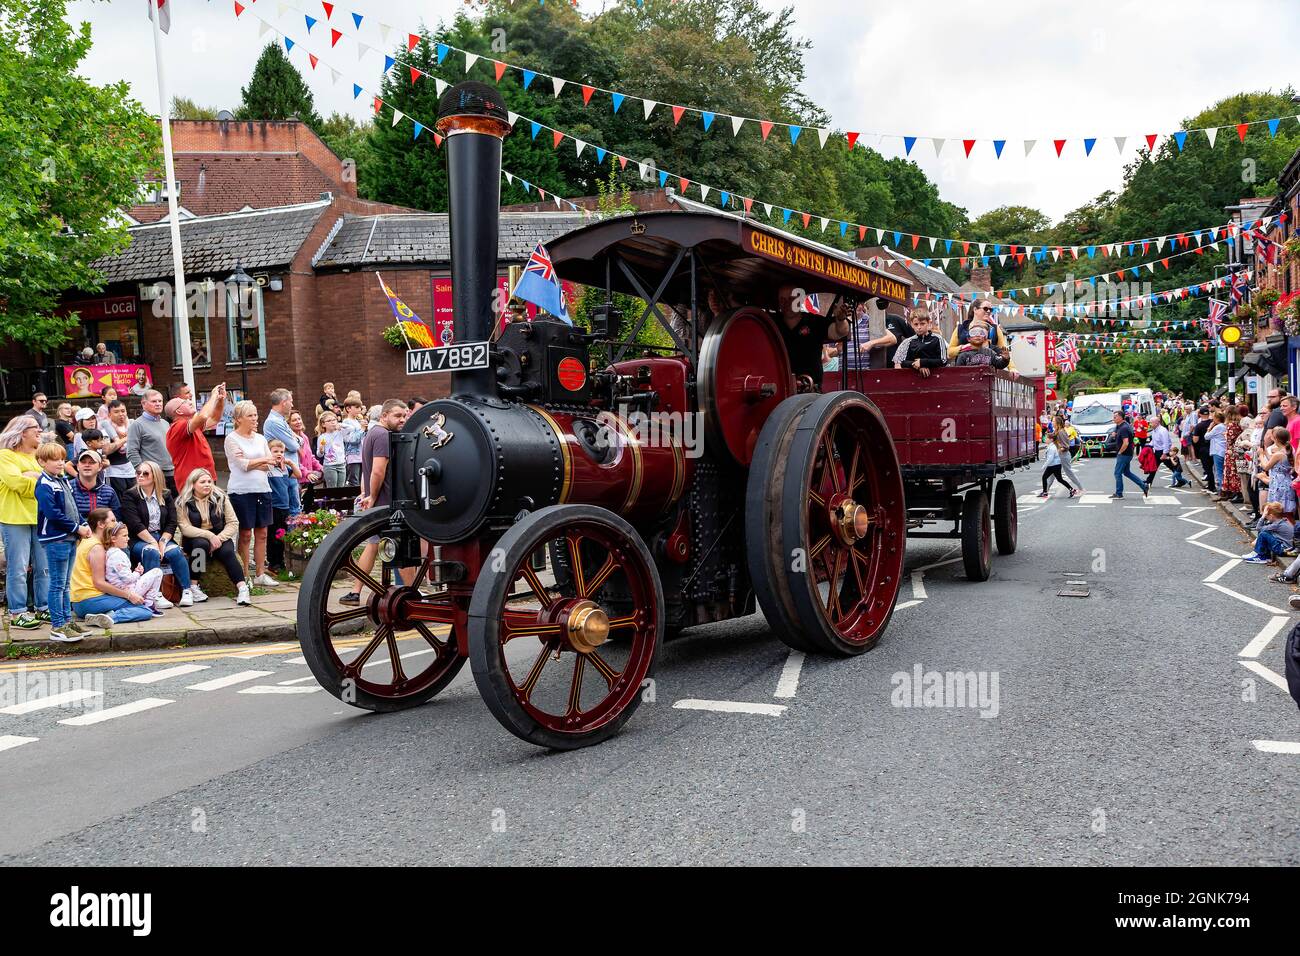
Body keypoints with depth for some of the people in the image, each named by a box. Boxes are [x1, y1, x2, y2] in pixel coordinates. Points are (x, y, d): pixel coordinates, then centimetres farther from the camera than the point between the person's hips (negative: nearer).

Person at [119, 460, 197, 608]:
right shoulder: (130, 496, 2)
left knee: (175, 551, -28)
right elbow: (136, 525, -10)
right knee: (151, 552, -35)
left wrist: (162, 542, -12)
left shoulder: (166, 496, 12)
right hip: (139, 540, -3)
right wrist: (153, 542, -19)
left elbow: (172, 523, 4)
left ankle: (187, 590, -21)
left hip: (162, 537, 3)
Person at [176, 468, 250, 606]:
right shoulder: (183, 503, -1)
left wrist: (219, 538, -17)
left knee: (227, 551, -30)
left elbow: (233, 523, -2)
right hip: (194, 539, -1)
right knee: (201, 544, -35)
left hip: (220, 537, 1)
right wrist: (209, 535, -23)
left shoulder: (221, 498, 3)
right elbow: (185, 528, -12)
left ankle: (242, 588, -37)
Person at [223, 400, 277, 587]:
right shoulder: (232, 439, -2)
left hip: (262, 488, 5)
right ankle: (245, 576, 5)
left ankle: (260, 574, 13)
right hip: (241, 490, -5)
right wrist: (262, 460, -1)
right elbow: (243, 465, -12)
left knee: (261, 533, 6)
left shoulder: (260, 439, 14)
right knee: (245, 534, -2)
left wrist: (250, 463, -9)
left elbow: (270, 465, 4)